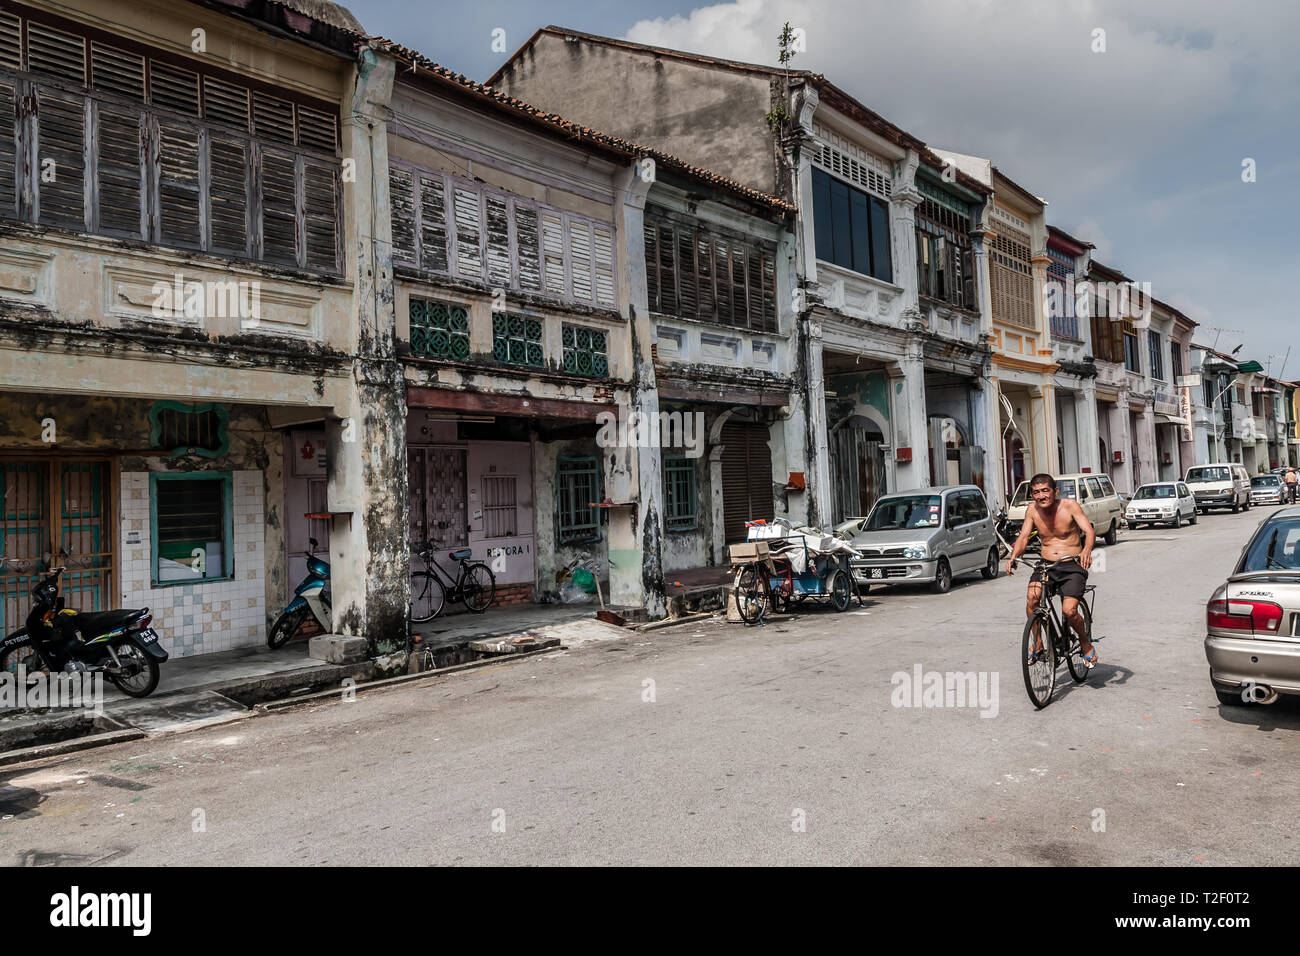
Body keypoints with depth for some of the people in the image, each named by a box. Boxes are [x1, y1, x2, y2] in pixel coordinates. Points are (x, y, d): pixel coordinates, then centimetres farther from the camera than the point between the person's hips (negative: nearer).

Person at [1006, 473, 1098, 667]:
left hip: (1072, 566, -3)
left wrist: (1087, 550, -38)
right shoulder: (1033, 510, 1)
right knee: (1032, 598, -25)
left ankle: (1086, 643, 15)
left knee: (1069, 611, -18)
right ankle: (1038, 644, -5)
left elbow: (1089, 531, -16)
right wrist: (1014, 556, -22)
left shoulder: (1069, 505, -8)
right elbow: (1024, 536, -2)